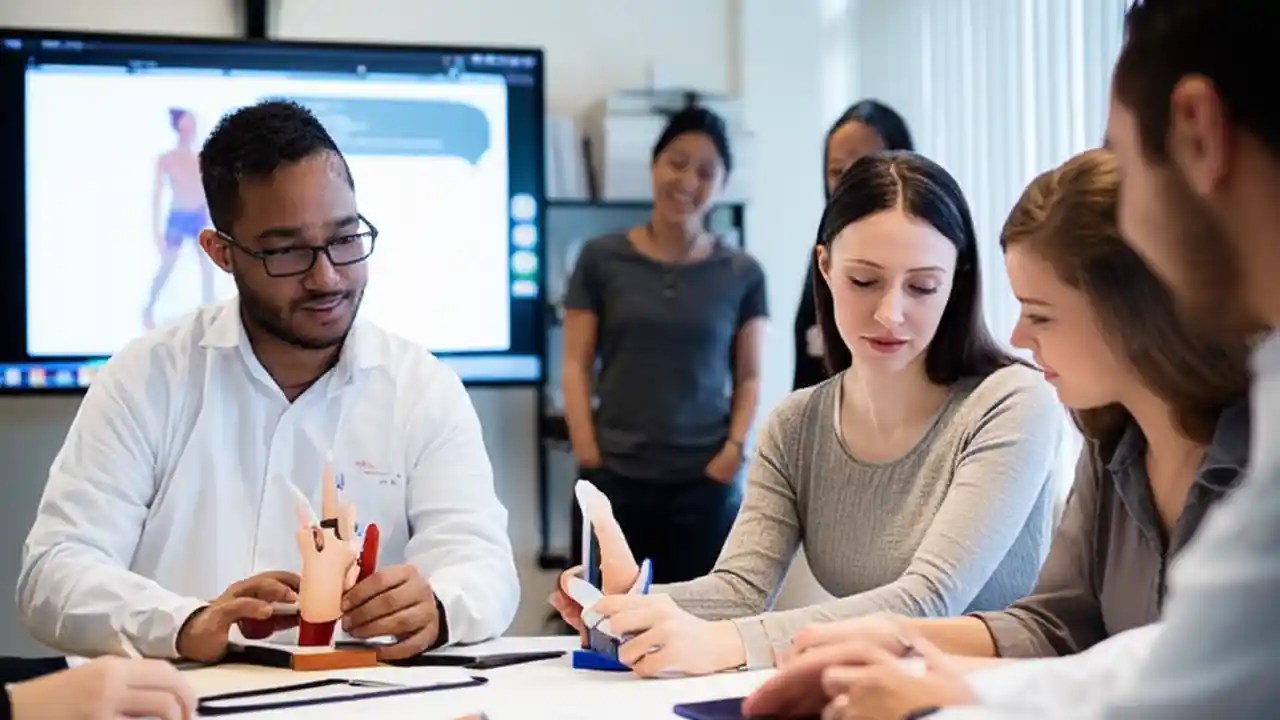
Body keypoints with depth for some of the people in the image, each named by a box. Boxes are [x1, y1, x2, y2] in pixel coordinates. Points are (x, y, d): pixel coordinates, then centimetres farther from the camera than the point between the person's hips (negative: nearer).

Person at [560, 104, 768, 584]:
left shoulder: (743, 274, 6)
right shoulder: (601, 260, 4)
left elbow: (750, 377, 8)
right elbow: (576, 365, 3)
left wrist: (734, 448, -7)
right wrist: (586, 452, -7)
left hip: (705, 484, 1)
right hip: (615, 479, -1)